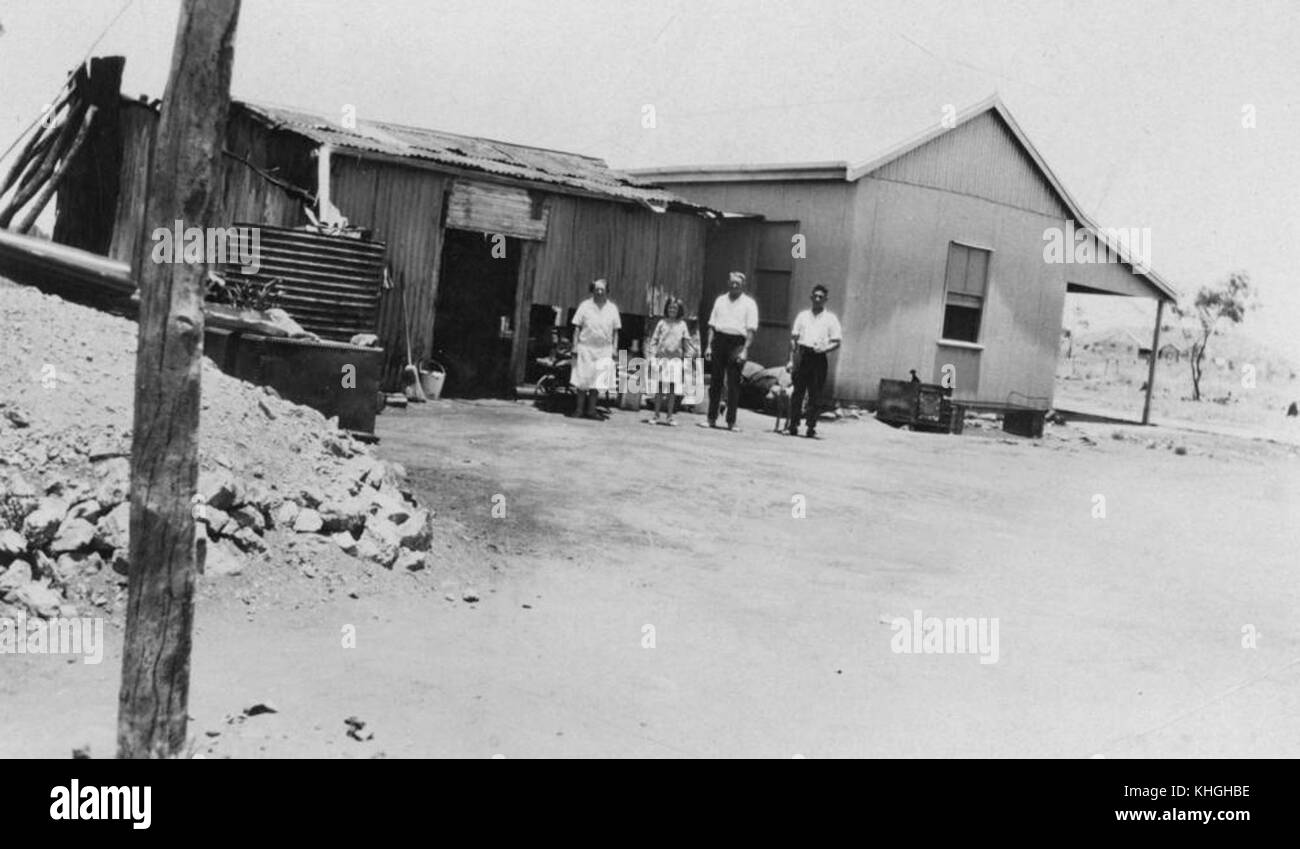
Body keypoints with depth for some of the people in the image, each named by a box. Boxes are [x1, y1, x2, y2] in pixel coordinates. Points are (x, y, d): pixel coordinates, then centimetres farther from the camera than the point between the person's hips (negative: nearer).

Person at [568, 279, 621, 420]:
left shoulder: (612, 308, 7)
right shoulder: (585, 306, 1)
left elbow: (615, 331, 10)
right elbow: (577, 328, 2)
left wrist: (614, 349, 3)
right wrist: (575, 347, -4)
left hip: (604, 350, 1)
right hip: (585, 347, -1)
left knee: (597, 381, 0)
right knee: (582, 380, 2)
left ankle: (591, 409, 7)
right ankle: (580, 409, 10)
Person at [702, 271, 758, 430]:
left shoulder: (749, 304, 4)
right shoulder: (720, 300, 14)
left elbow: (751, 330, -3)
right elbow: (712, 325, 13)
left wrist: (745, 349, -13)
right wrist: (709, 346, 5)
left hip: (737, 342, -3)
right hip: (719, 340, 3)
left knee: (733, 384, -1)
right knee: (716, 381, 4)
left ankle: (731, 421, 4)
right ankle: (711, 418, 8)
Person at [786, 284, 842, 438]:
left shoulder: (830, 318, 7)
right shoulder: (802, 315, 13)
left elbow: (836, 342, 3)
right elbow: (794, 338, 12)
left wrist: (824, 348, -16)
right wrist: (792, 359, 4)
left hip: (819, 357, -1)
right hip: (802, 355, 2)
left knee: (815, 395, 0)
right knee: (797, 392, 0)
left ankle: (811, 428, 4)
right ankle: (793, 425, 4)